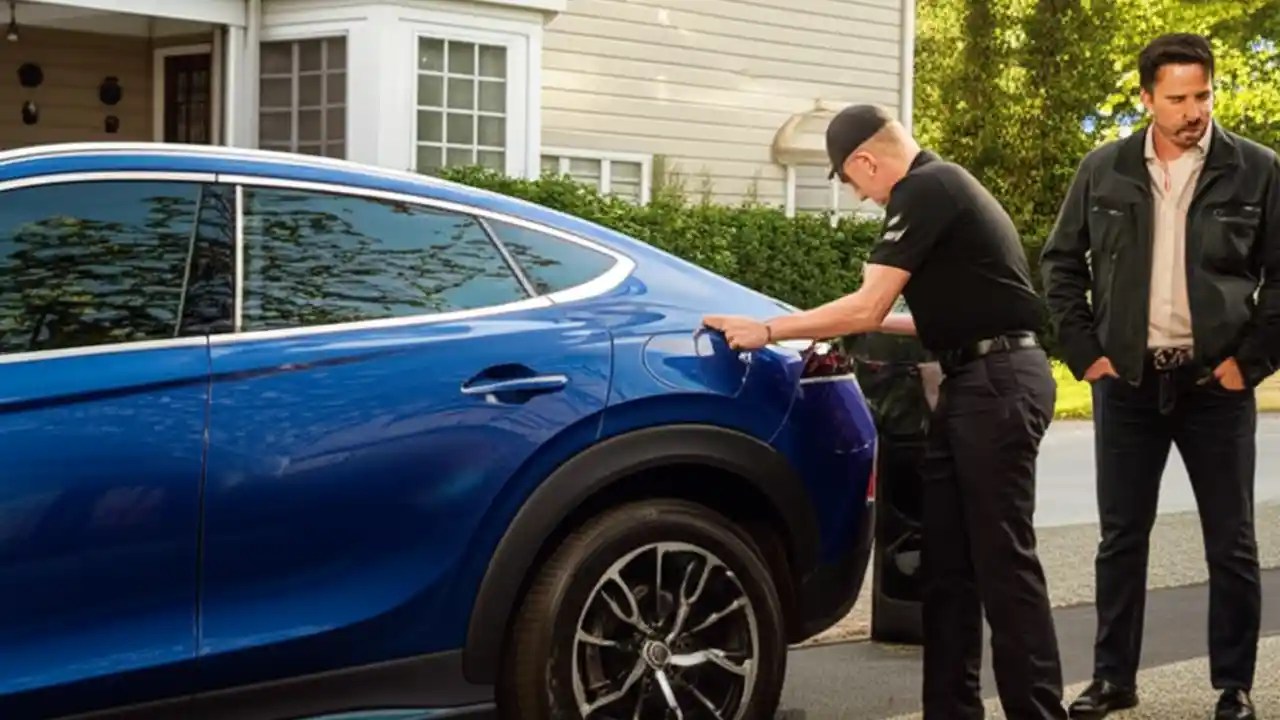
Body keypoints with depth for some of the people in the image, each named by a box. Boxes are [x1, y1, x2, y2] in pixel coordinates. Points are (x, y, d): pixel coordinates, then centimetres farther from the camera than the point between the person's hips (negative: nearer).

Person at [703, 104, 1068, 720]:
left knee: (1002, 558, -9)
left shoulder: (924, 191, -11)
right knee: (947, 558, 9)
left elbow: (865, 307, -15)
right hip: (979, 381, 10)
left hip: (998, 383, -10)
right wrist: (875, 325, 29)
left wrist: (766, 332, -9)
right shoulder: (943, 187, 20)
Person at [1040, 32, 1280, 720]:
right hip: (1127, 384, 2)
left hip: (1216, 384, -1)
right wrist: (1085, 350, 2)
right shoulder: (1104, 170, 2)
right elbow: (1061, 263, 10)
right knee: (1121, 537, 8)